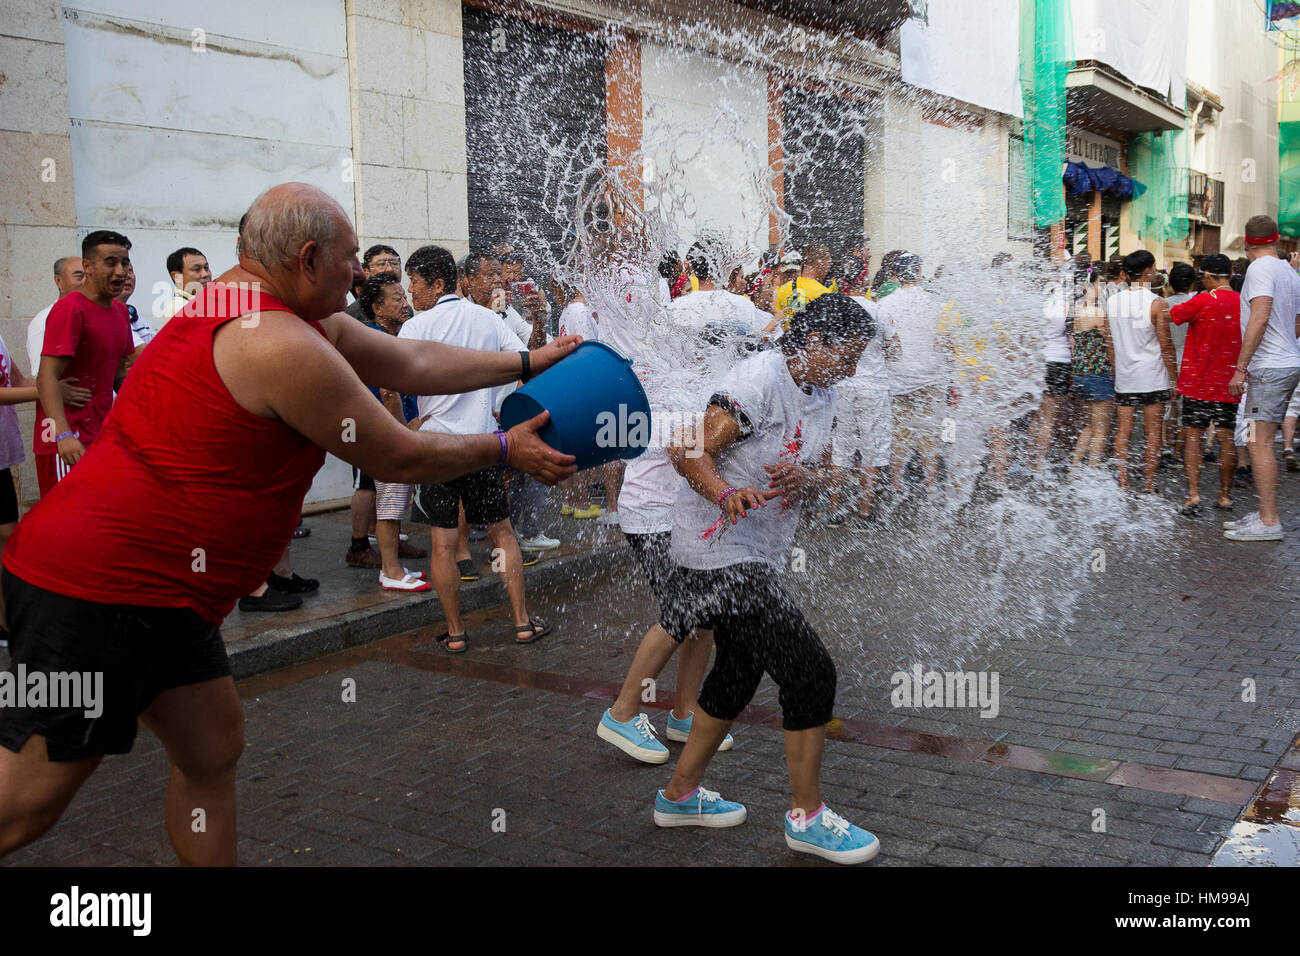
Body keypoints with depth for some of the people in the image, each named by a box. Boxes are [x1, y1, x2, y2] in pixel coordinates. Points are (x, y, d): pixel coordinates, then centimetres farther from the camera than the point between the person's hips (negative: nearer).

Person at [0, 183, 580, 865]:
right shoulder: (286, 347, -20)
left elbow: (414, 363, 18)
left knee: (212, 749, 15)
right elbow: (400, 459, -9)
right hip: (102, 586, -10)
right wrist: (506, 449, 5)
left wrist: (529, 363, 22)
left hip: (159, 594, 10)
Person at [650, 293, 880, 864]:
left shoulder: (823, 395, 11)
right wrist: (727, 494, -39)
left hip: (756, 557, 10)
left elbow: (828, 474, 9)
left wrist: (809, 477, -14)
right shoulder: (759, 380, -18)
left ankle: (680, 795, 35)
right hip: (721, 553, -10)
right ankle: (807, 817, 7)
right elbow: (689, 451, -21)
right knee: (810, 672, -9)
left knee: (738, 673, 20)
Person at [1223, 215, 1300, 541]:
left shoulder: (1261, 268, -11)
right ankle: (1264, 514, 18)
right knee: (1261, 442, 14)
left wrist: (1241, 368, -20)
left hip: (1269, 368, -9)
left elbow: (1259, 318, -21)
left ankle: (1269, 523, -9)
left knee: (1259, 443, -9)